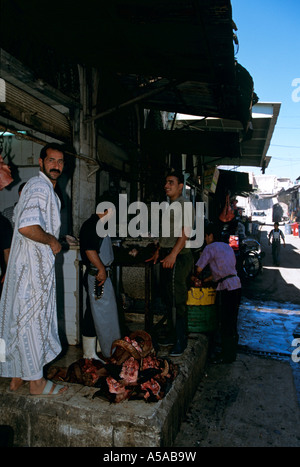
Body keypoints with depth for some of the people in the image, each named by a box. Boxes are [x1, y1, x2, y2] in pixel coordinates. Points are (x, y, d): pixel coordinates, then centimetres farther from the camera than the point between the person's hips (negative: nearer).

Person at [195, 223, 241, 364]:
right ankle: (232, 353, 27)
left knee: (225, 323, 1)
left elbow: (199, 268, -8)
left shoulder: (210, 248, -6)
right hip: (236, 285, 9)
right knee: (232, 321, 16)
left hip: (226, 288, -9)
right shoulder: (227, 246, 19)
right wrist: (207, 280, 23)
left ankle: (227, 356, 11)